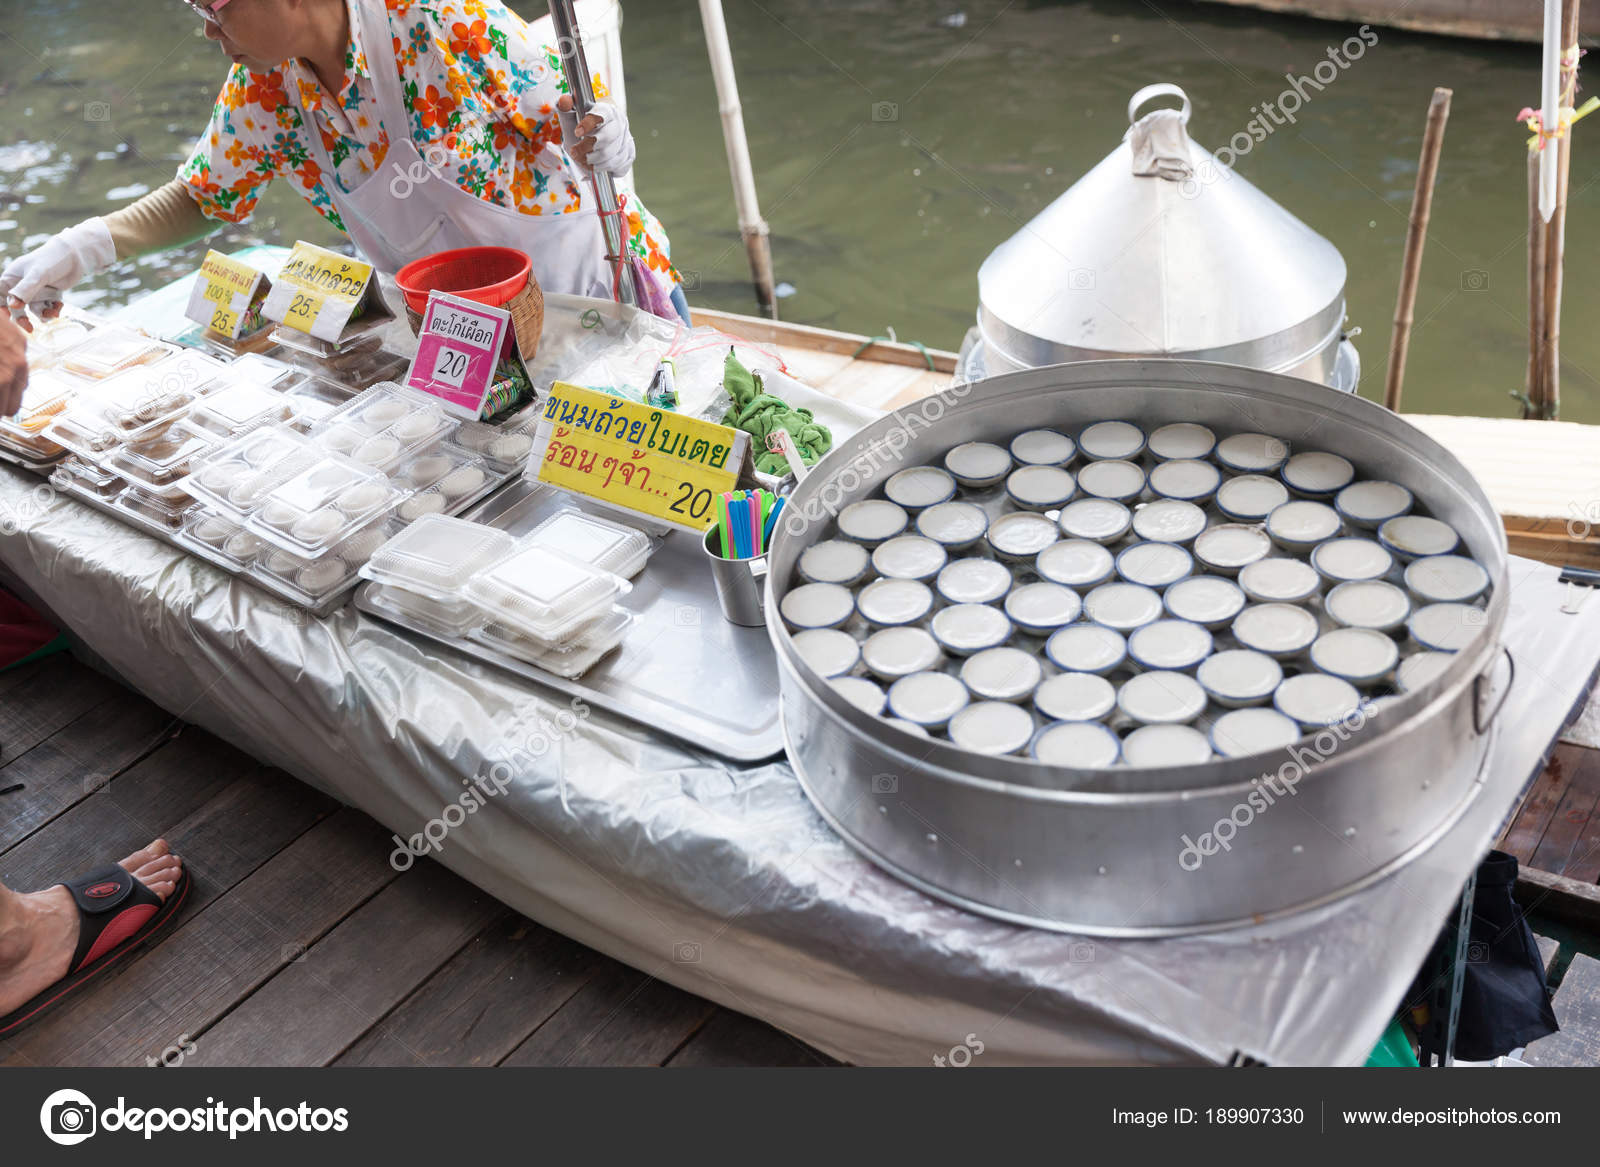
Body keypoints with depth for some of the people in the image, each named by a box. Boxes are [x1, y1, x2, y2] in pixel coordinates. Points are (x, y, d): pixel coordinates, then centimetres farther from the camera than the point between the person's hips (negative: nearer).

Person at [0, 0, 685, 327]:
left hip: (602, 282, -4)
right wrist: (86, 247, -7)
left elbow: (565, 120, -14)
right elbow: (203, 196, 8)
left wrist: (599, 147, -38)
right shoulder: (262, 90, -7)